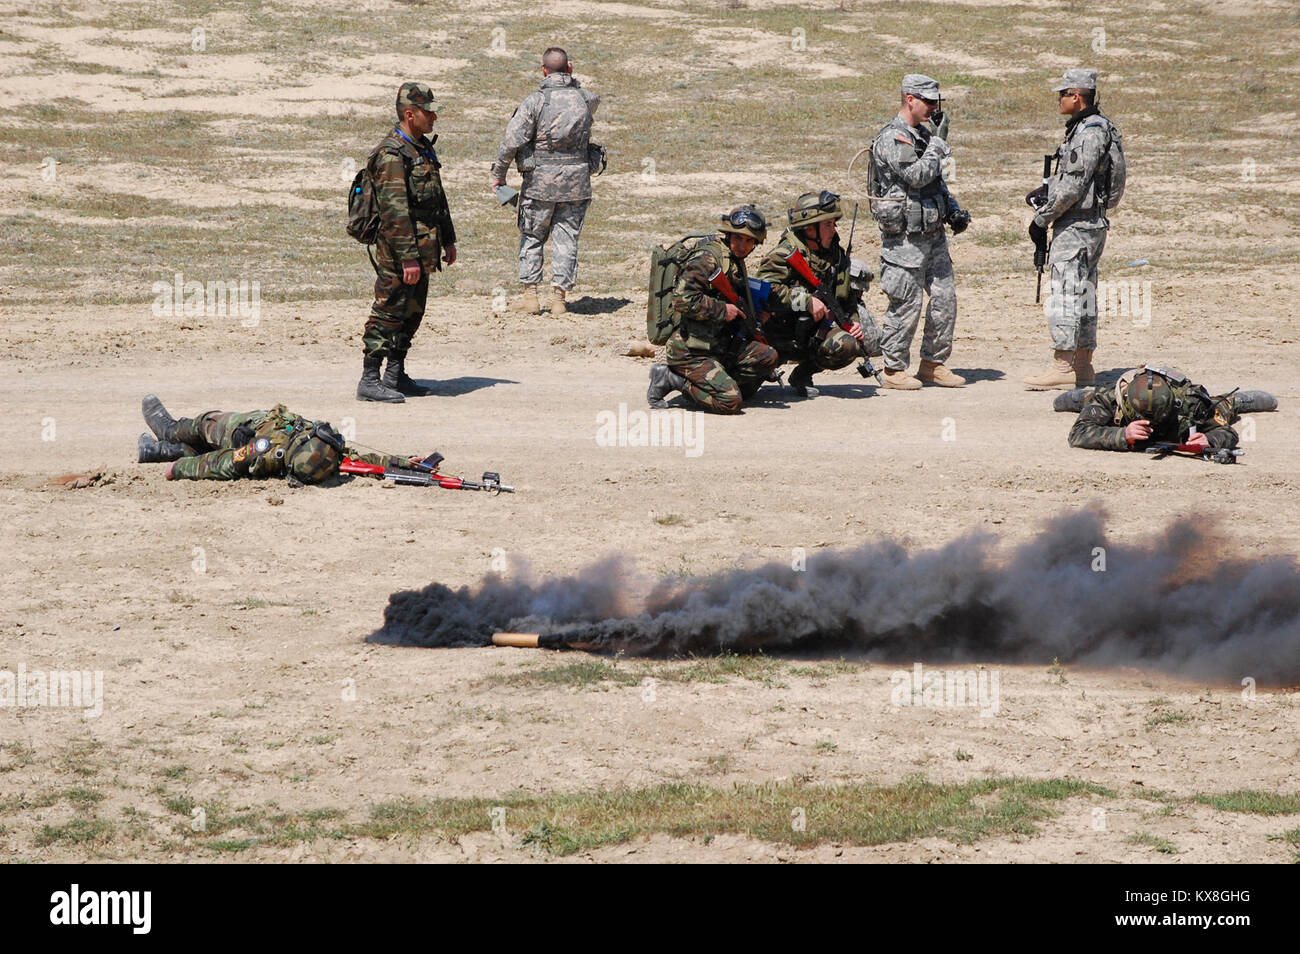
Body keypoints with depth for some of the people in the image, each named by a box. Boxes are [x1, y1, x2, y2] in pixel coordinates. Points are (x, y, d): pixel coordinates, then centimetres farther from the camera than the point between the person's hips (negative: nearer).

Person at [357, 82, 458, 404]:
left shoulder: (423, 148, 13)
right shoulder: (391, 154, -18)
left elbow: (438, 198, 23)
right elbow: (395, 211, -23)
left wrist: (448, 239, 22)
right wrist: (408, 258, -25)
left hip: (422, 251, 9)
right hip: (397, 254, -9)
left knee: (411, 315, 14)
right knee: (388, 315, -5)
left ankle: (396, 376, 22)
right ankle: (369, 381, -1)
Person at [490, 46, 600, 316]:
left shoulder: (534, 101, -11)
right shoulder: (585, 99, 0)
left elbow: (512, 141, -12)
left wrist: (498, 173, 0)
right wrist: (571, 80, 19)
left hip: (540, 182, -2)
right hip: (576, 181, 2)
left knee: (532, 236, 12)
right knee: (566, 238, 8)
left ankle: (530, 294, 9)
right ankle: (559, 296, 3)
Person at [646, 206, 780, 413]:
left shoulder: (735, 260, 15)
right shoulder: (708, 258, -16)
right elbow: (682, 299, -26)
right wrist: (722, 310, -19)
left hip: (720, 347, 9)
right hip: (690, 353, -9)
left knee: (768, 357, -4)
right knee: (730, 402, -20)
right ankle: (673, 379, -5)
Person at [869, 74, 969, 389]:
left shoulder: (923, 134, 14)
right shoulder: (892, 139, -14)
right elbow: (918, 176, -25)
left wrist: (954, 210, 12)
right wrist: (938, 141, -18)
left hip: (933, 233, 9)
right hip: (906, 237, -9)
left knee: (945, 298, 8)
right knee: (905, 305, -3)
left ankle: (933, 364, 18)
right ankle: (894, 369, 8)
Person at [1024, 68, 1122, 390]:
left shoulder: (1090, 131, -17)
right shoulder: (1087, 127, 15)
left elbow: (1074, 186, -21)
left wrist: (1042, 218, -14)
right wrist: (1043, 191, 5)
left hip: (1076, 228, -10)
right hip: (1092, 225, 10)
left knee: (1065, 294, -9)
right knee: (1084, 295, 13)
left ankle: (1062, 366, -9)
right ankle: (1083, 366, 17)